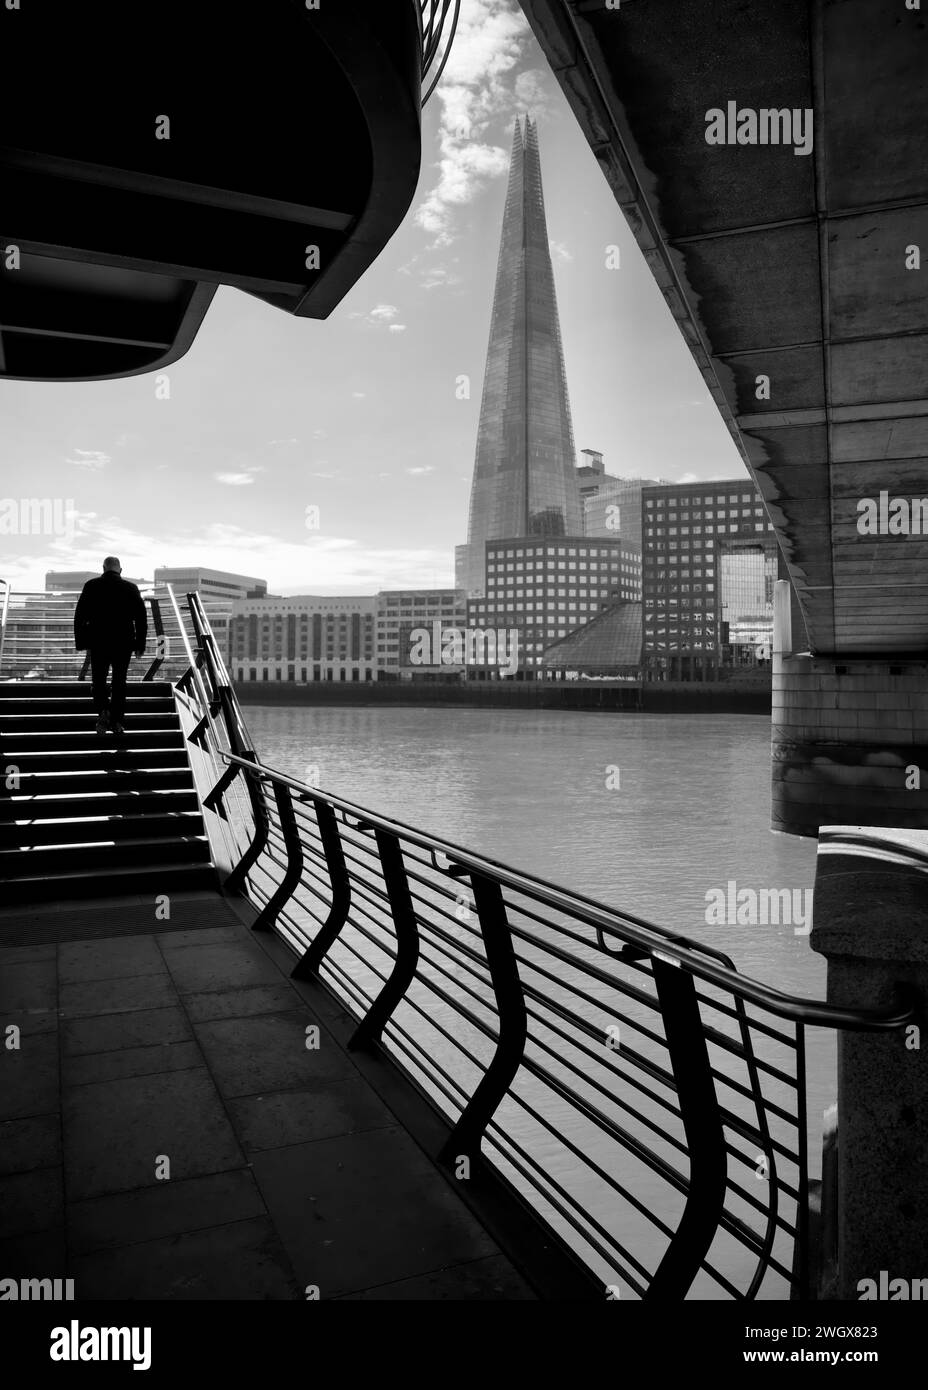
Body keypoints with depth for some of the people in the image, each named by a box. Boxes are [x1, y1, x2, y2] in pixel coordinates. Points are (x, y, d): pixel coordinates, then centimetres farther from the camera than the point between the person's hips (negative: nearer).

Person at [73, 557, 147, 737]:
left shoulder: (91, 586, -2)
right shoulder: (131, 588, -1)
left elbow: (80, 616, -1)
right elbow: (141, 618, 0)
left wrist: (80, 642, 5)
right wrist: (140, 644, 7)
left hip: (98, 643, 0)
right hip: (124, 643, 0)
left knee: (98, 681, 12)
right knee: (119, 683, 10)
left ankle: (103, 710, -11)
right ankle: (117, 722, 8)